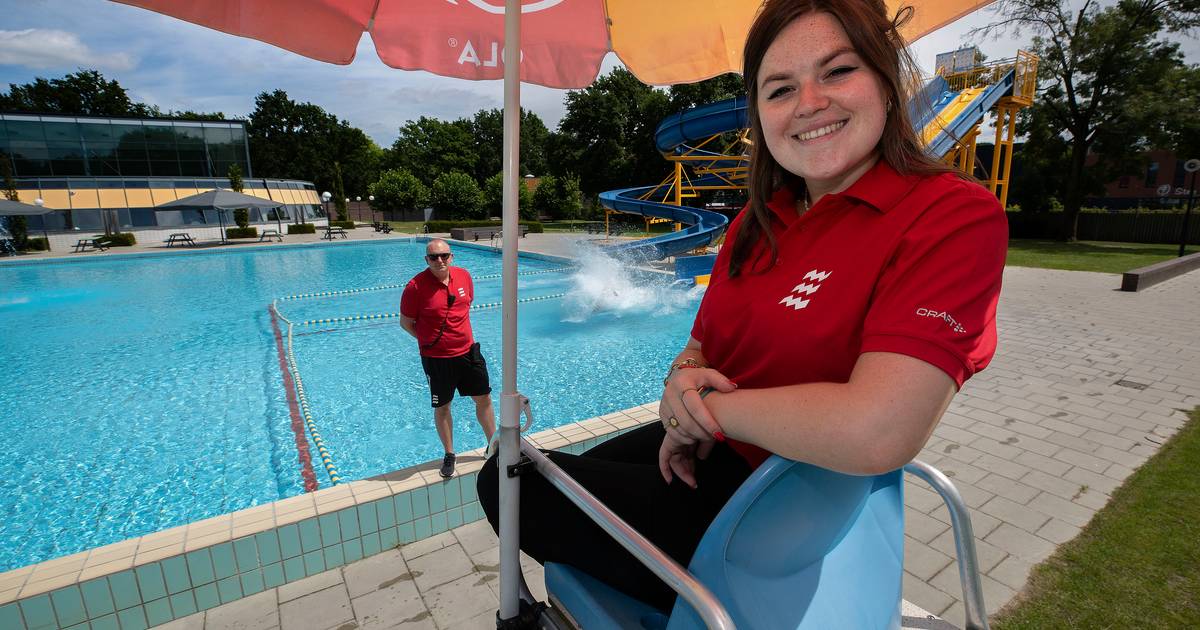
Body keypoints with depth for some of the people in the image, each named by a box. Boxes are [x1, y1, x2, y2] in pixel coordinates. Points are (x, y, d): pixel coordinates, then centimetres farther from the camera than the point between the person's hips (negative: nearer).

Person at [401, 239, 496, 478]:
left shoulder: (464, 276, -3)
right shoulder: (416, 286, -17)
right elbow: (406, 323, -6)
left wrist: (458, 333, 9)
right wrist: (429, 340, -3)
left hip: (468, 351, 4)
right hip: (437, 359, -4)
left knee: (484, 398, 13)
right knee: (442, 407, 12)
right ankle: (449, 454, 32)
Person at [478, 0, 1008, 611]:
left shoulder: (956, 216, -17)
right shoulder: (757, 221, 6)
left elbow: (874, 433, -30)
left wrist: (710, 406, -16)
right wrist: (683, 380, -12)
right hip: (698, 449, 8)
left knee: (507, 482, -3)